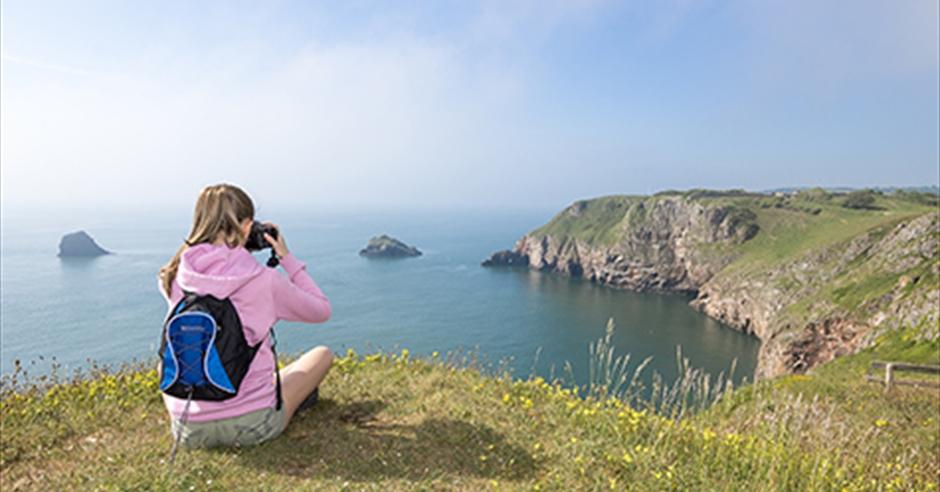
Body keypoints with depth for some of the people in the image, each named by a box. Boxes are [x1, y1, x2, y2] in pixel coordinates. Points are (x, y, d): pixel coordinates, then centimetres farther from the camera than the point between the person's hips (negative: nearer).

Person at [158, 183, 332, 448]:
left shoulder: (174, 278, -5)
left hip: (188, 432, 4)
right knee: (322, 354, 18)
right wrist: (287, 258, 6)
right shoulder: (264, 280, -15)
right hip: (252, 425, -4)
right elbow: (322, 311, 2)